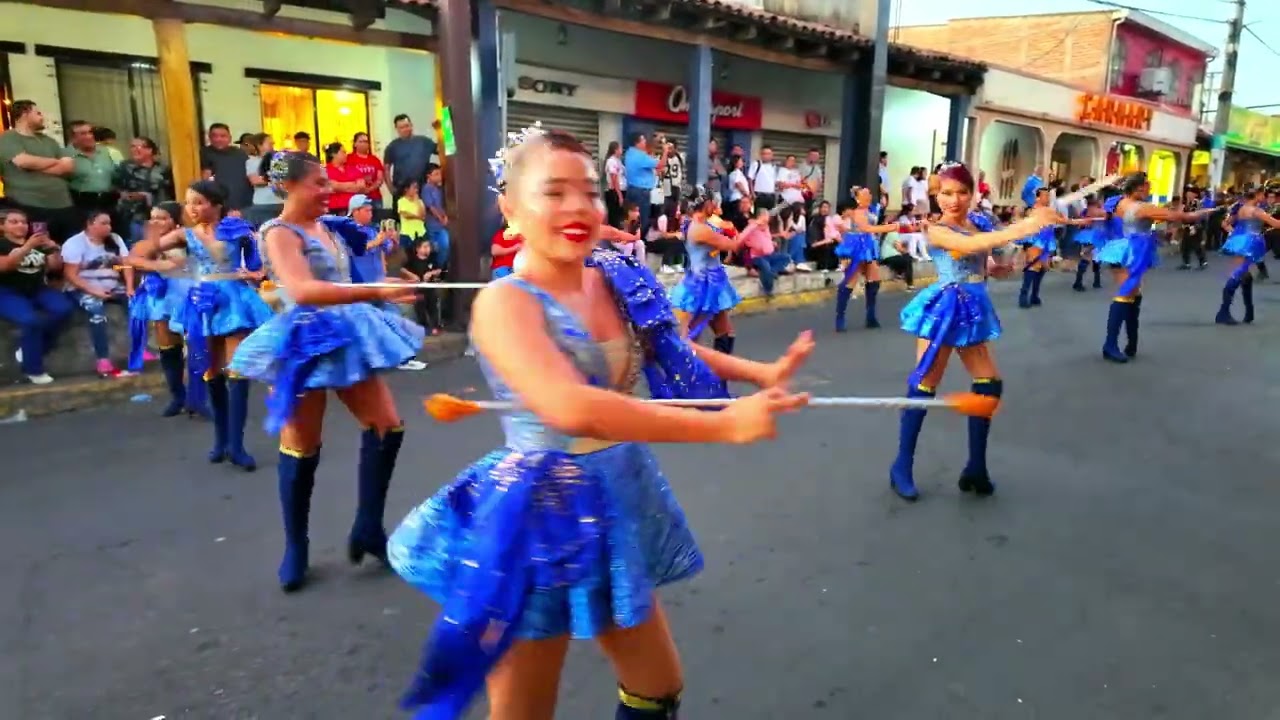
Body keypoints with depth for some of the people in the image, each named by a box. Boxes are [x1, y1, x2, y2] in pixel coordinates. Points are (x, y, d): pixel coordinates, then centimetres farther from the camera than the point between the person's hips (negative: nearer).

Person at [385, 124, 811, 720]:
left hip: (617, 505, 7)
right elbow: (572, 408, -36)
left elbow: (668, 350, 18)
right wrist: (726, 426, -33)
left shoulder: (612, 281, 0)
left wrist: (762, 373, 5)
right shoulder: (505, 301, -21)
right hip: (543, 518, -7)